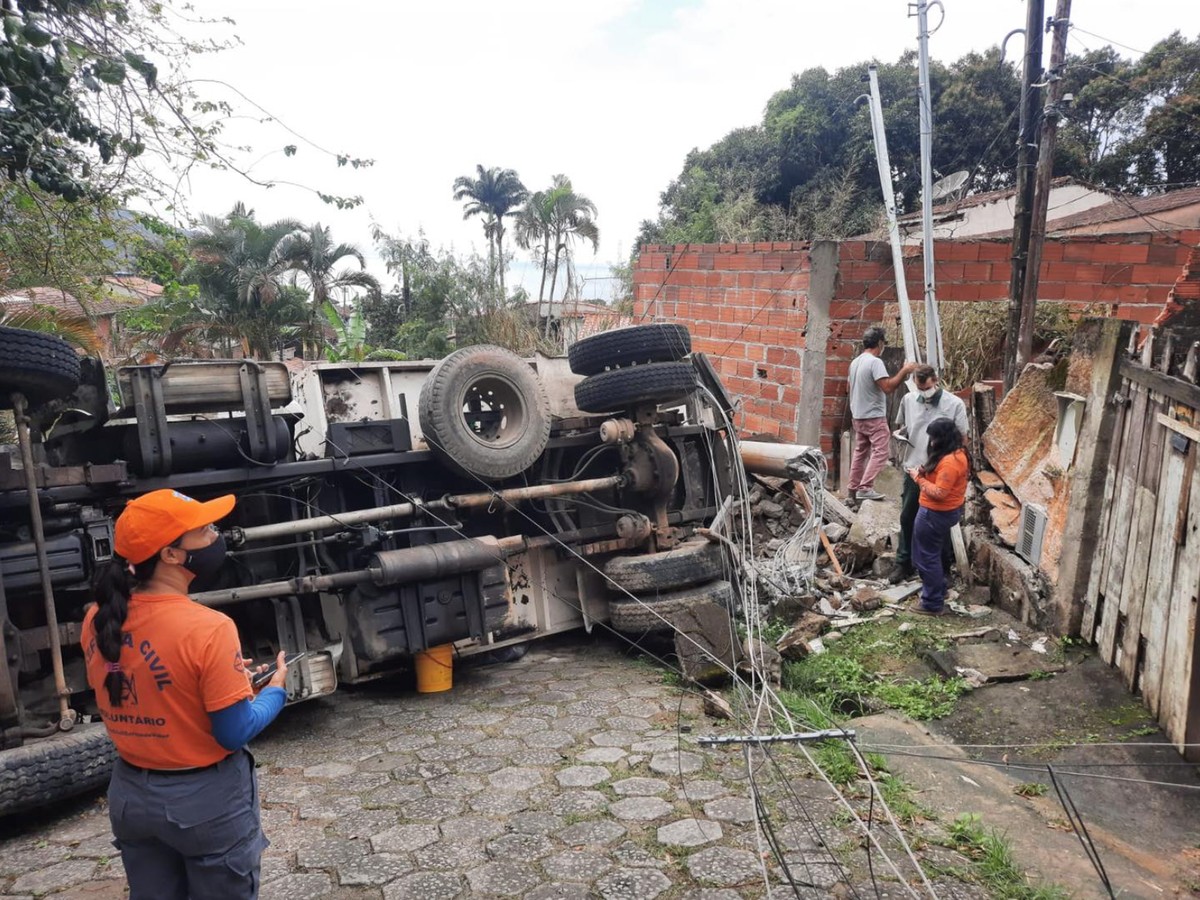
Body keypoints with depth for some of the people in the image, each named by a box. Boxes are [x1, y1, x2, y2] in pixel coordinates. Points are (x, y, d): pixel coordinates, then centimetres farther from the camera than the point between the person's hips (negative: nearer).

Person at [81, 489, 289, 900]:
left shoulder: (98, 619, -7)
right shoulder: (208, 629, -27)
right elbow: (235, 733, -20)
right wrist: (276, 690, -3)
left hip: (131, 794, 6)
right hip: (208, 799, -6)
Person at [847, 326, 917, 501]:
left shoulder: (855, 362, 10)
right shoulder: (875, 362, -17)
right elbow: (887, 387, -25)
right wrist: (904, 371, -18)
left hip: (858, 416, 9)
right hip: (874, 417, -9)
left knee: (860, 452, 14)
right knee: (879, 452, -6)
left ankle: (854, 488, 16)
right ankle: (865, 488, -13)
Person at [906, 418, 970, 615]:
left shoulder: (949, 462, -27)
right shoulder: (958, 454, 5)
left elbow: (939, 493, -28)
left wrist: (919, 478, -18)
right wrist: (926, 473, -1)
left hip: (935, 514, -10)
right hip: (947, 511, 10)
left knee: (927, 557, 2)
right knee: (933, 554, 24)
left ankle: (933, 604, 11)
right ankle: (938, 591, 39)